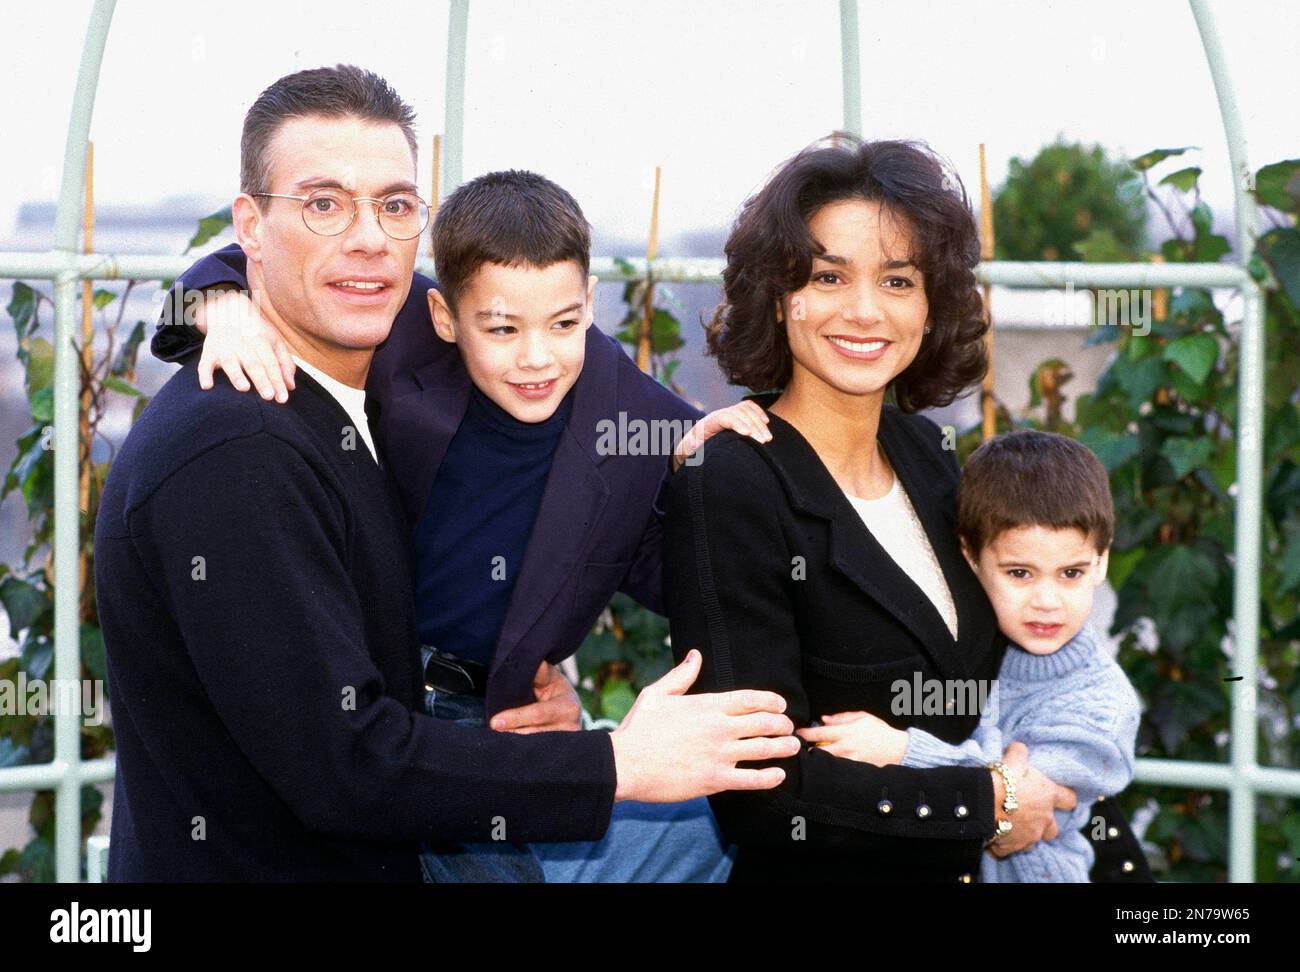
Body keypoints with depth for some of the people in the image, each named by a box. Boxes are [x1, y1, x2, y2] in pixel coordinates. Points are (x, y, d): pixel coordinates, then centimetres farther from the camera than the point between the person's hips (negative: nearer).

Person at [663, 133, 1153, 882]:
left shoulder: (926, 452, 4)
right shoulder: (727, 486, -15)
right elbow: (762, 783, -20)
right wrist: (989, 802, -12)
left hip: (976, 863, 5)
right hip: (813, 872, -5)